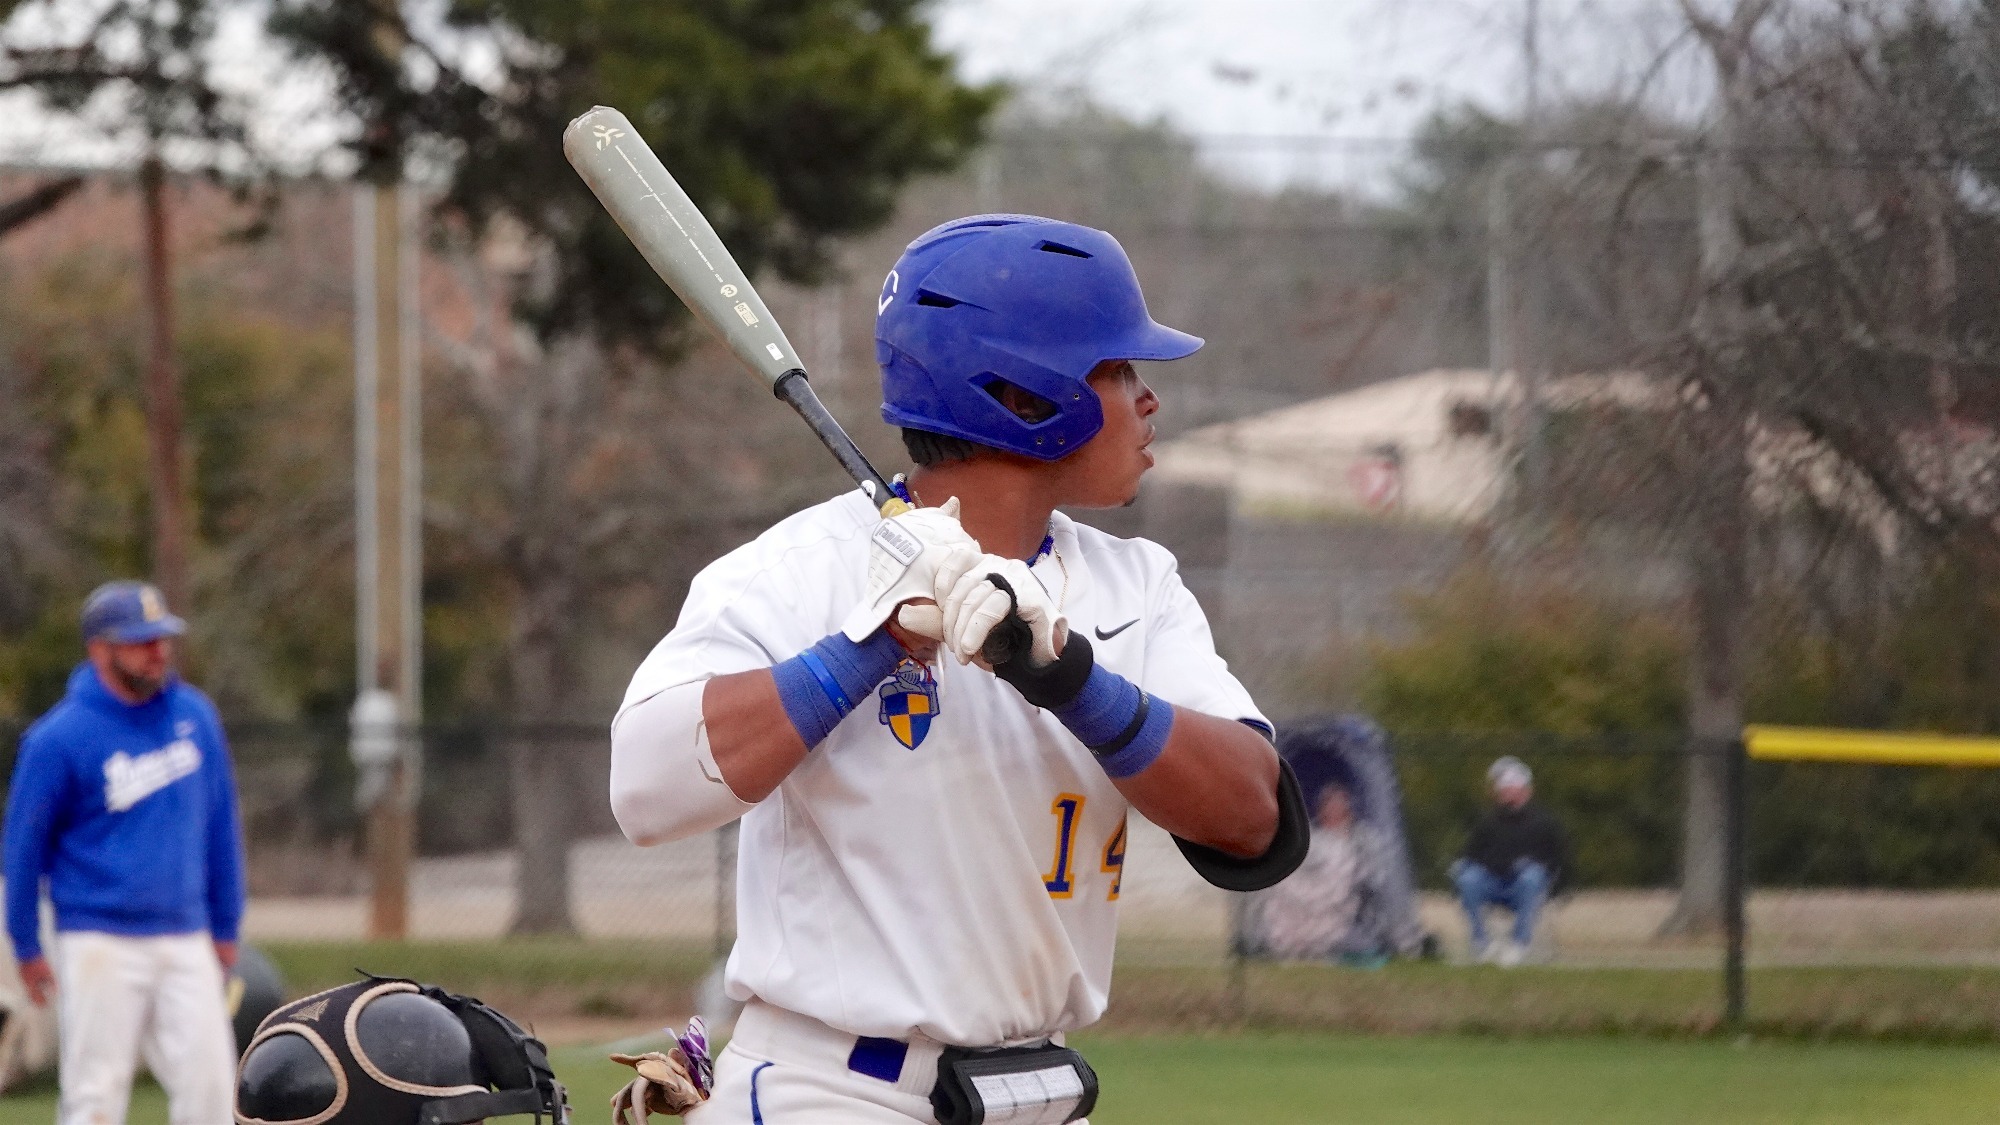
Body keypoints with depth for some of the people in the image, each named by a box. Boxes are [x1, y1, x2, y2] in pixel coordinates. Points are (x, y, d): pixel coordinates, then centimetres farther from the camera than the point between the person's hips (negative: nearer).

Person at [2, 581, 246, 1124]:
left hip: (187, 943, 5)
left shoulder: (194, 715, 6)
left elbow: (220, 826, 15)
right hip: (101, 946, -5)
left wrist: (225, 926, 16)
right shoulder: (59, 737, -9)